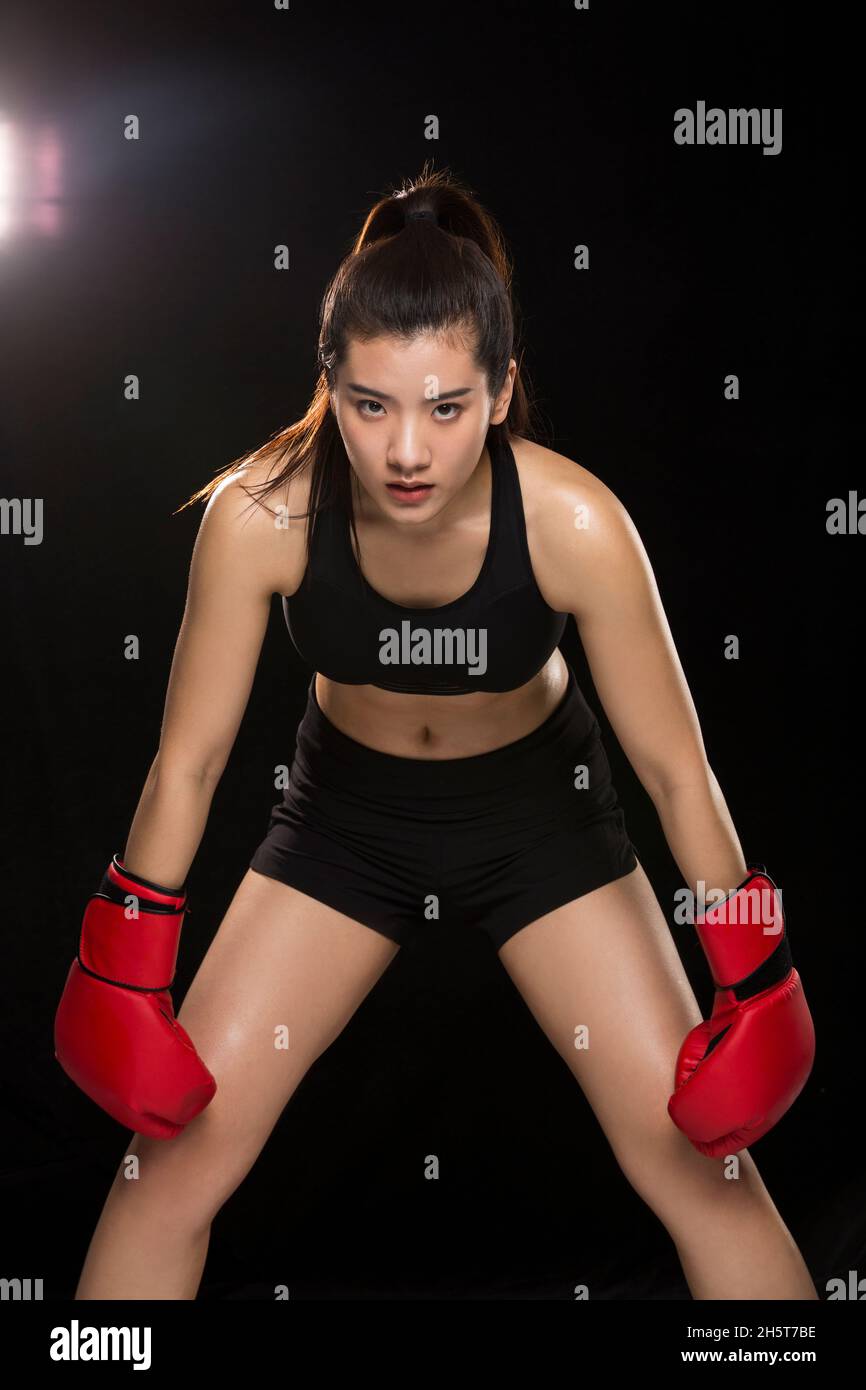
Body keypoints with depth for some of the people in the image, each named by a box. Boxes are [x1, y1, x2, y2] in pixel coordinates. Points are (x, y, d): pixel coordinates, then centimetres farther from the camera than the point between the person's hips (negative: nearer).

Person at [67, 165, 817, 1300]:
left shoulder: (573, 521, -29)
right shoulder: (260, 515, -27)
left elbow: (674, 767, -19)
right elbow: (190, 758, -15)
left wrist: (755, 987, -14)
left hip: (538, 808, 0)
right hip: (345, 812, 1)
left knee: (697, 1152, -6)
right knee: (180, 1146, -3)